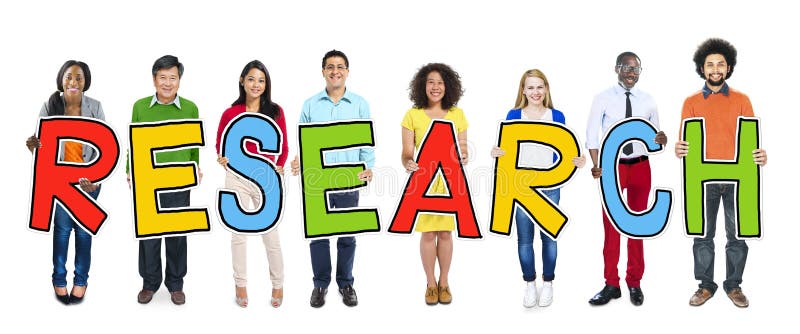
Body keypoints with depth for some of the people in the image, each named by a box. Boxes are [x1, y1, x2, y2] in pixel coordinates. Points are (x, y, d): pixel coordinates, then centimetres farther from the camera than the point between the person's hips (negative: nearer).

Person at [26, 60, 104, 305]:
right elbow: (41, 139, -3)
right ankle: (59, 279, 18)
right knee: (62, 227, 5)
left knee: (84, 229, 6)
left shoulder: (95, 107, -5)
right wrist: (34, 145, -28)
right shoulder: (50, 106, -6)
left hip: (88, 179, 0)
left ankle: (81, 279, 18)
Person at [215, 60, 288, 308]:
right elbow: (220, 143, 12)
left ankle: (278, 285, 20)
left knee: (271, 235, 3)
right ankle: (240, 285, 21)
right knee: (238, 234, 9)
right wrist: (221, 158, -7)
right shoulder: (230, 113, 1)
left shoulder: (275, 112, 1)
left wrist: (280, 167, -10)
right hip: (237, 177, 1)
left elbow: (283, 147, 5)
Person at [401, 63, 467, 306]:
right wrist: (408, 163, -27)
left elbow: (463, 148, 5)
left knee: (445, 232, 7)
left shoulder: (457, 114, 2)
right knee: (428, 233, 4)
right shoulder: (413, 115, -3)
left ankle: (444, 283, 22)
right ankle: (431, 284, 19)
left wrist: (464, 157, -18)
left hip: (450, 180, 1)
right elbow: (407, 152, -4)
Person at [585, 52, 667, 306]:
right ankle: (611, 284, 12)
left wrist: (661, 140, -15)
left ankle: (635, 283, 19)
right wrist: (596, 165, -19)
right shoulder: (603, 99, -2)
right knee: (610, 226, 3)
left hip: (640, 167, 2)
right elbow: (592, 135, -6)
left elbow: (655, 135, 9)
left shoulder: (648, 101, 5)